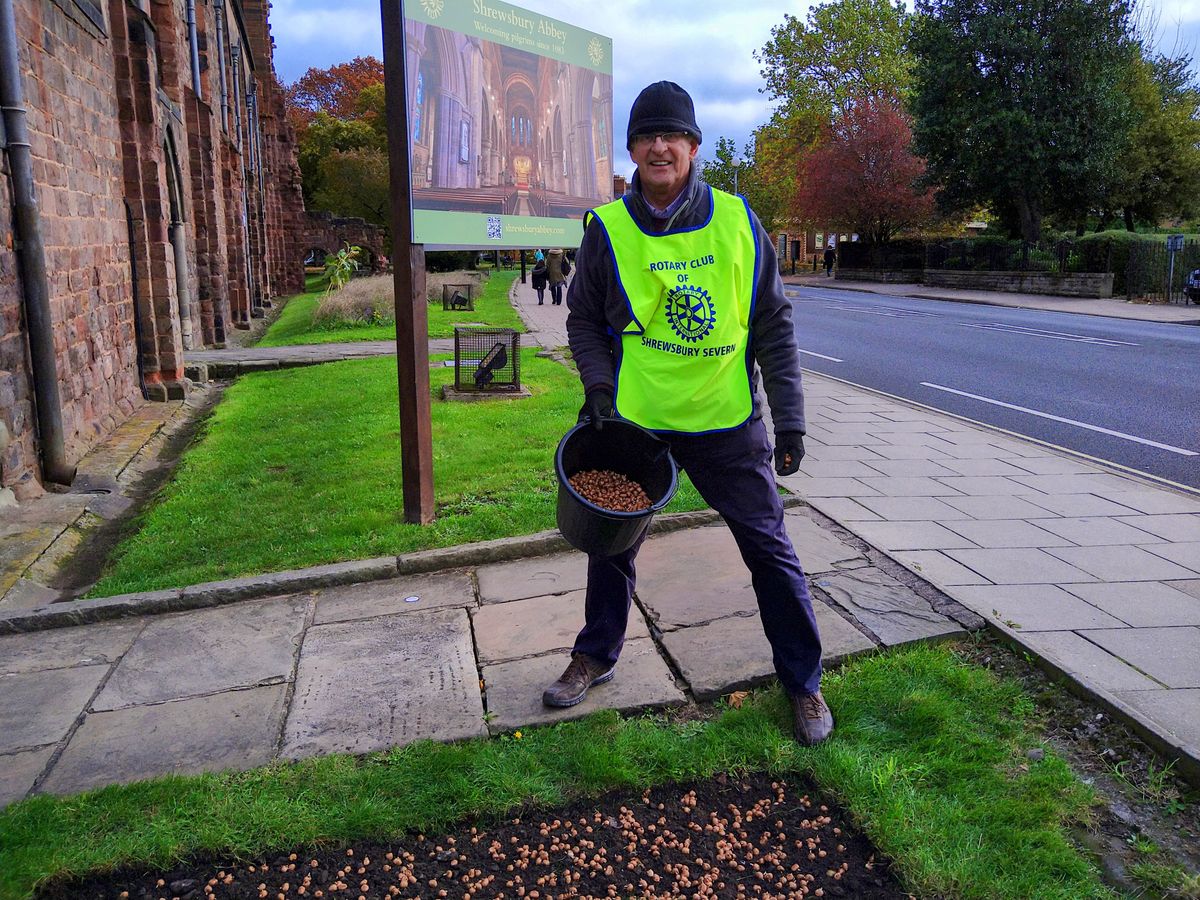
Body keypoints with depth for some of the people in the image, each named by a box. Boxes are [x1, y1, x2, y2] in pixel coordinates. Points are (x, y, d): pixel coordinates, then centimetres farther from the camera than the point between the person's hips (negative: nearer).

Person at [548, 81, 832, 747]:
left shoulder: (737, 222, -3)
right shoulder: (608, 228, -3)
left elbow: (774, 327, 1)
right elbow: (583, 319, 9)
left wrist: (789, 420, -3)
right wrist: (599, 385, -8)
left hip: (728, 422, 0)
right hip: (632, 418, 1)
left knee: (769, 548, 4)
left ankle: (803, 681, 24)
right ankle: (596, 656, 38)